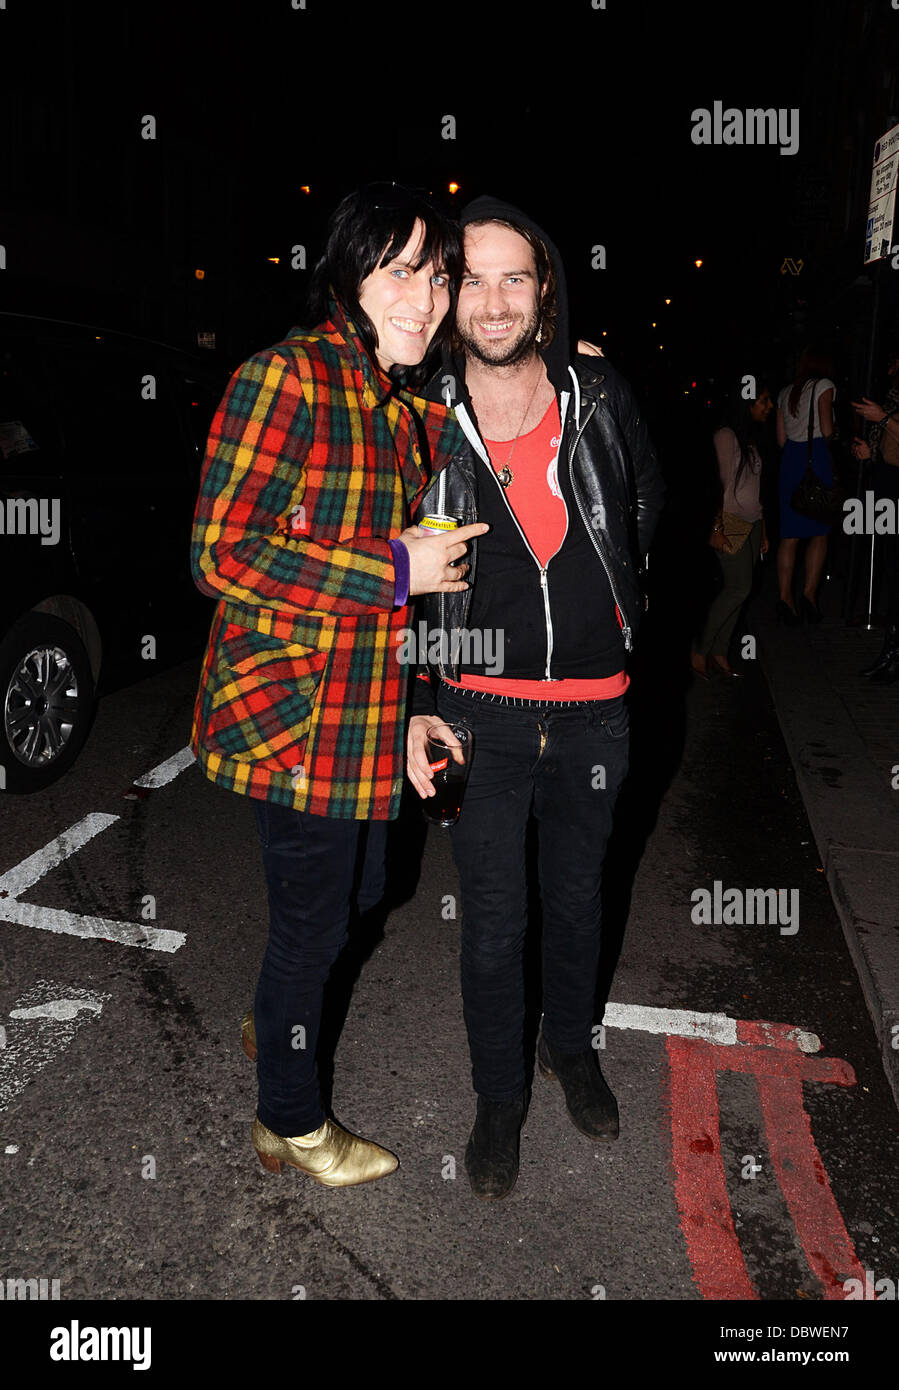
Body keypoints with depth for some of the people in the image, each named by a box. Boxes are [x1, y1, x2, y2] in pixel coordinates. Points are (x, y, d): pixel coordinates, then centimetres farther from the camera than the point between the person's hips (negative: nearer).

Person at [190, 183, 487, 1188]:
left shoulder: (415, 407, 11)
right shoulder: (287, 377, -15)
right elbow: (224, 553, -22)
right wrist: (395, 570, -21)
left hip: (373, 709, 8)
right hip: (294, 708, -8)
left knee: (358, 889, 23)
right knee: (313, 917, 7)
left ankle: (275, 1022, 53)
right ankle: (290, 1123, 33)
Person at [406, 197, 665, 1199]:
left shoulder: (599, 395, -3)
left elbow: (646, 500, 16)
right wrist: (417, 706, -6)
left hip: (592, 711, 2)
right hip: (478, 712, -1)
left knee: (577, 898, 20)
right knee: (493, 924, 7)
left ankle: (571, 1045, 47)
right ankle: (499, 1096, 32)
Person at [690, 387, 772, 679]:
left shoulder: (752, 439, 18)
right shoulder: (725, 436, -7)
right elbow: (719, 484, -13)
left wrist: (763, 531, 19)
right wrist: (717, 527, -18)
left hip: (752, 523, 8)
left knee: (737, 590, 4)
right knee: (739, 588, -13)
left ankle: (719, 653, 9)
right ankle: (700, 652, -5)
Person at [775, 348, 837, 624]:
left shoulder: (785, 393, 18)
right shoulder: (824, 386, 1)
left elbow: (781, 439, 15)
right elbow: (827, 430, -9)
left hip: (790, 457, 5)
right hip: (817, 456, -5)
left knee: (790, 534, 3)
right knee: (819, 532, 1)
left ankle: (785, 598, -1)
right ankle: (809, 595, -5)